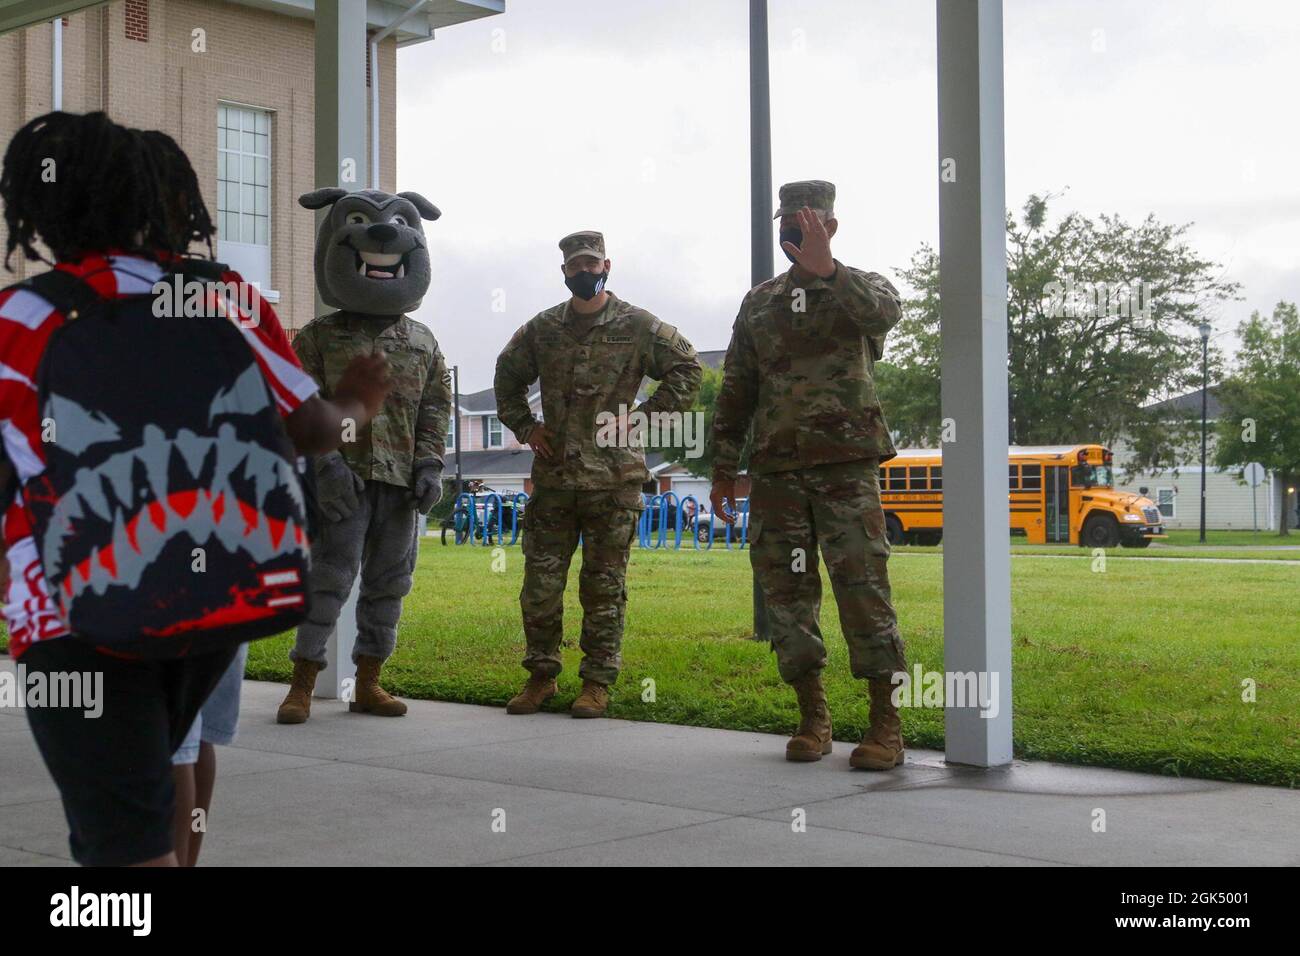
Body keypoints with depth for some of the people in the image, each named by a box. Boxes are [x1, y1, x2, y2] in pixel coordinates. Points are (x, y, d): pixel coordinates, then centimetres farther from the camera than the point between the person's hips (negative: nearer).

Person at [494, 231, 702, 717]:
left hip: (613, 479, -3)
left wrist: (646, 416, -3)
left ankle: (597, 682, 11)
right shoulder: (542, 328, 10)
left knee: (604, 586, 3)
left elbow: (686, 368, 5)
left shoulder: (637, 326, 0)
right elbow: (508, 376, 25)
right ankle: (541, 676, 16)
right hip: (552, 476, 3)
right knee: (540, 581, 4)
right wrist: (524, 426, 12)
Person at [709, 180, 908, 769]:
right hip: (777, 470, 4)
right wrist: (723, 467, 13)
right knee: (785, 589, 3)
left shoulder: (859, 288, 7)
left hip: (846, 464, -4)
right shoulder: (760, 302, 18)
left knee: (862, 586, -9)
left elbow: (885, 313, -20)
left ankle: (886, 726, -6)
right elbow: (735, 389, 18)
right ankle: (812, 718, 13)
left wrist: (827, 271, -33)